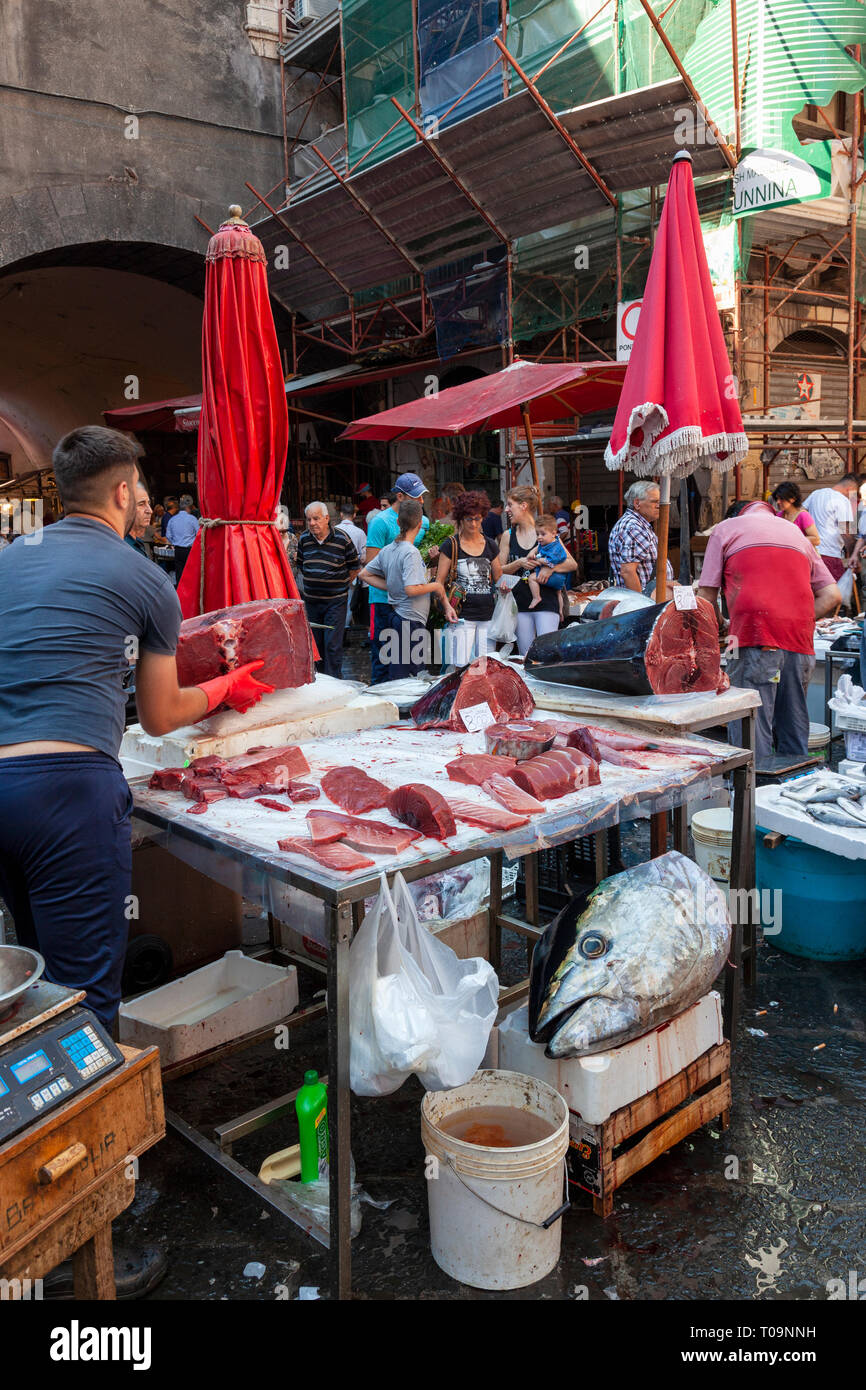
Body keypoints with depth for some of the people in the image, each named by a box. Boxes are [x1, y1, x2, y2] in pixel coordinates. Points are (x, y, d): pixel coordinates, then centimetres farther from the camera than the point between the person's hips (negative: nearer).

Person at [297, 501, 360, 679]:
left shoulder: (342, 539, -9)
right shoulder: (303, 539, 2)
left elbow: (355, 567, 4)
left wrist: (341, 585, 5)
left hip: (336, 601, -4)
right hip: (311, 600, 4)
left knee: (333, 645, -7)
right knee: (315, 643, 11)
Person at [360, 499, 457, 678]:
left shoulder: (387, 550, 7)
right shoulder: (411, 552, -17)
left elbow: (365, 574, 17)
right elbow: (412, 589, -25)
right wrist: (436, 586, -9)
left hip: (395, 616, 9)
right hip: (411, 621, -9)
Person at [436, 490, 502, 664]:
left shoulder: (490, 545, 12)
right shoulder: (451, 545, 1)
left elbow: (499, 579, 20)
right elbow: (439, 582, -2)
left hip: (488, 615, 4)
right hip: (462, 615, -4)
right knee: (460, 666, -8)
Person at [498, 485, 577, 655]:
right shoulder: (508, 536, 9)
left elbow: (572, 563, -1)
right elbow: (499, 570, 8)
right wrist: (519, 563, -9)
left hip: (546, 602, -3)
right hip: (520, 603, 3)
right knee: (525, 658, 4)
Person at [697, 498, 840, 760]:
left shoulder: (726, 528, 15)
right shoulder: (796, 533, 27)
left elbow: (706, 596, 9)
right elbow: (831, 595, 18)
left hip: (755, 633, -5)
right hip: (800, 639, 5)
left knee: (752, 723, -5)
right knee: (794, 726, 13)